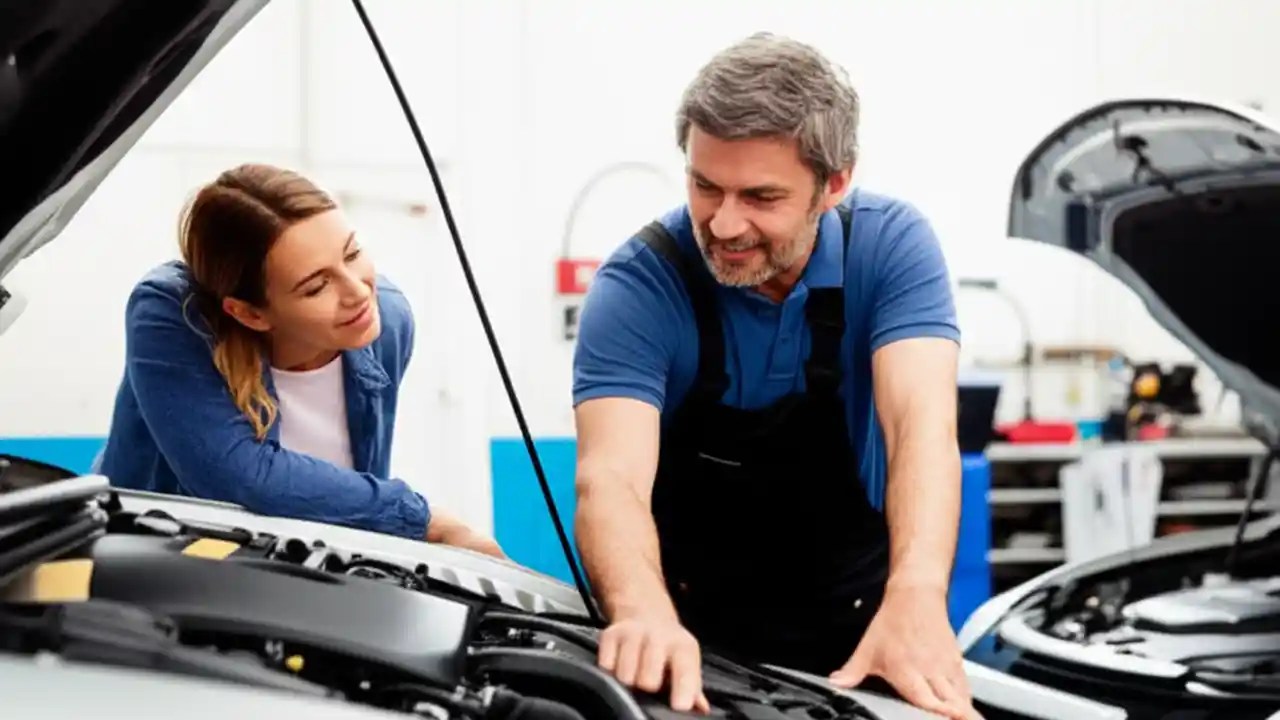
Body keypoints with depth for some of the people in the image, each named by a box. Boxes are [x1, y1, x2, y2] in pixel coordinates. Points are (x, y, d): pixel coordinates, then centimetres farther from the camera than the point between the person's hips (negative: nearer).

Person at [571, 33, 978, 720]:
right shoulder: (637, 286, -17)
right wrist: (645, 614, -50)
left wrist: (915, 600, -43)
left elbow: (922, 424, -25)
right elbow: (612, 476, -29)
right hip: (690, 626, -1)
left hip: (848, 620, 1)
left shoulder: (893, 245, -12)